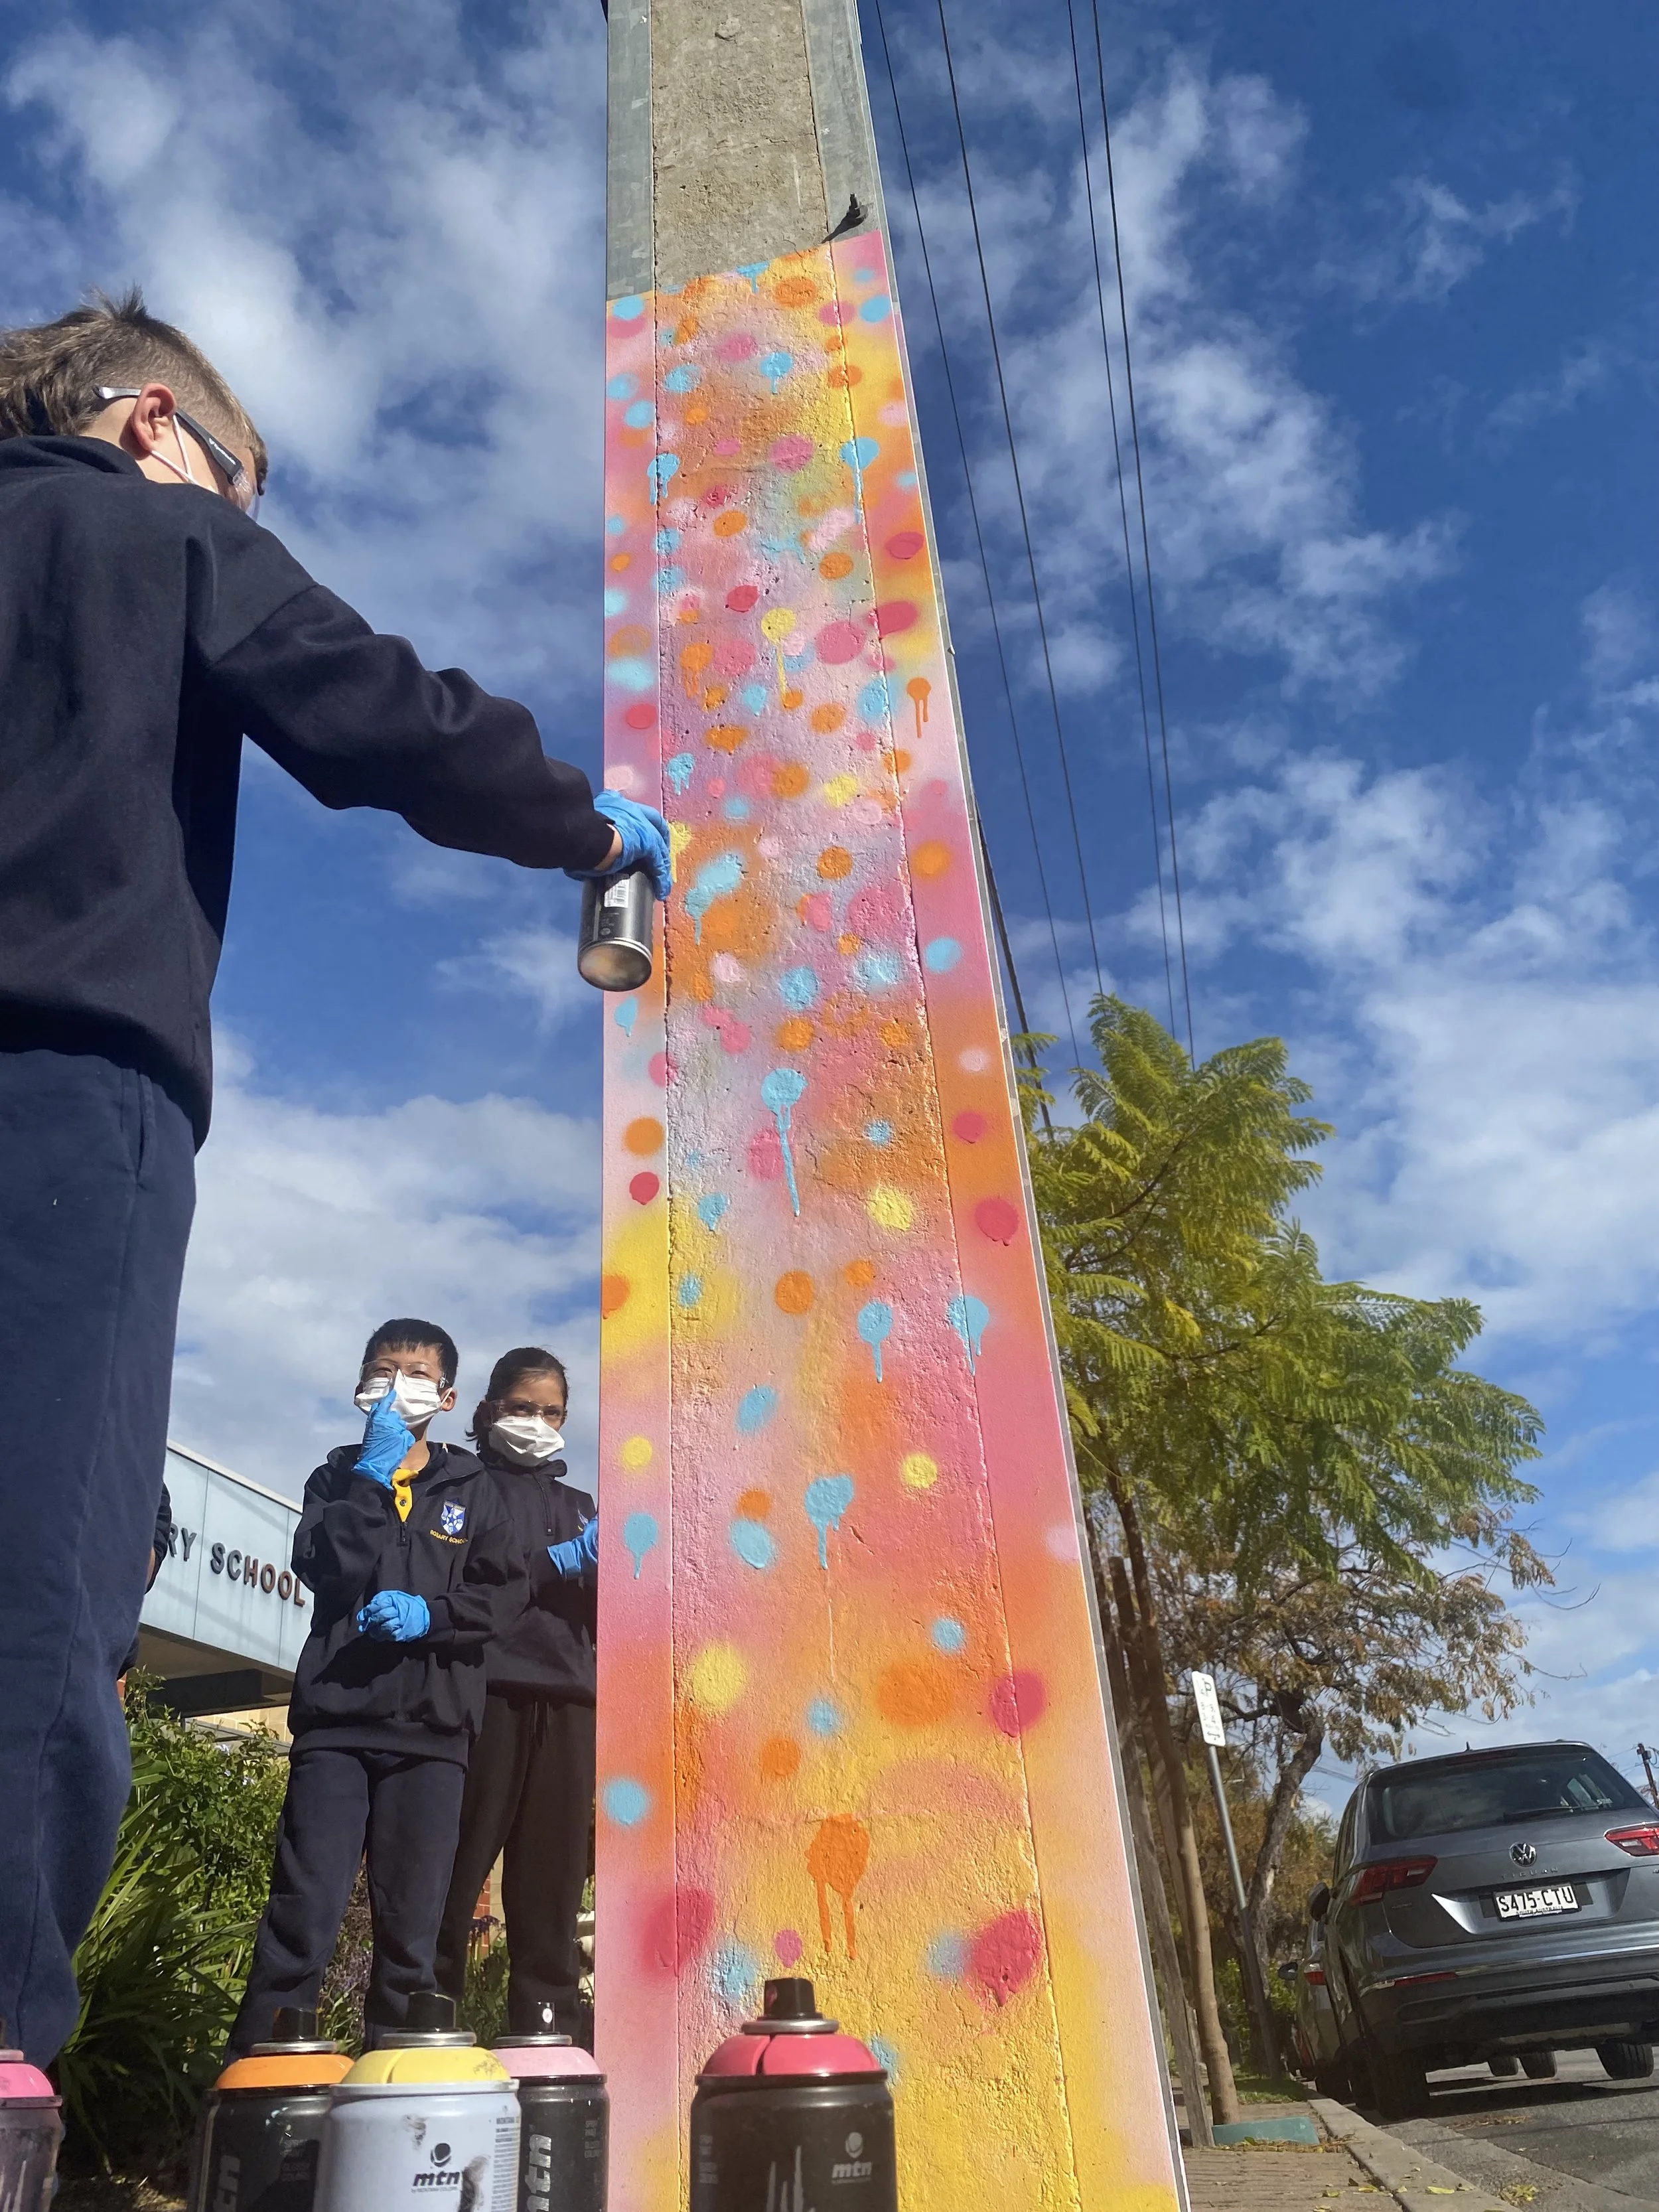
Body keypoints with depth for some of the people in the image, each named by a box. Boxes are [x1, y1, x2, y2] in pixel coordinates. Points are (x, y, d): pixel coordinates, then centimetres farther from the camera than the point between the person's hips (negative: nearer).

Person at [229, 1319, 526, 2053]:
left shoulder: (471, 1486, 13)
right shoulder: (339, 1477, 14)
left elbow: (503, 1591, 3)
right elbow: (321, 1566, -5)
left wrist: (429, 1615, -11)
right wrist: (373, 1475, -8)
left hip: (432, 1728, 0)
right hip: (335, 1720, 0)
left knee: (411, 1927, 3)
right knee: (304, 1913, -6)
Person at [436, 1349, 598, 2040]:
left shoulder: (576, 1504, 24)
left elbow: (601, 1617, 18)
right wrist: (559, 1562, -9)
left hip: (566, 1704, 4)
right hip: (487, 1693, -4)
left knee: (552, 1879, 1)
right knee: (456, 1870, -8)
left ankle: (550, 2028, 6)